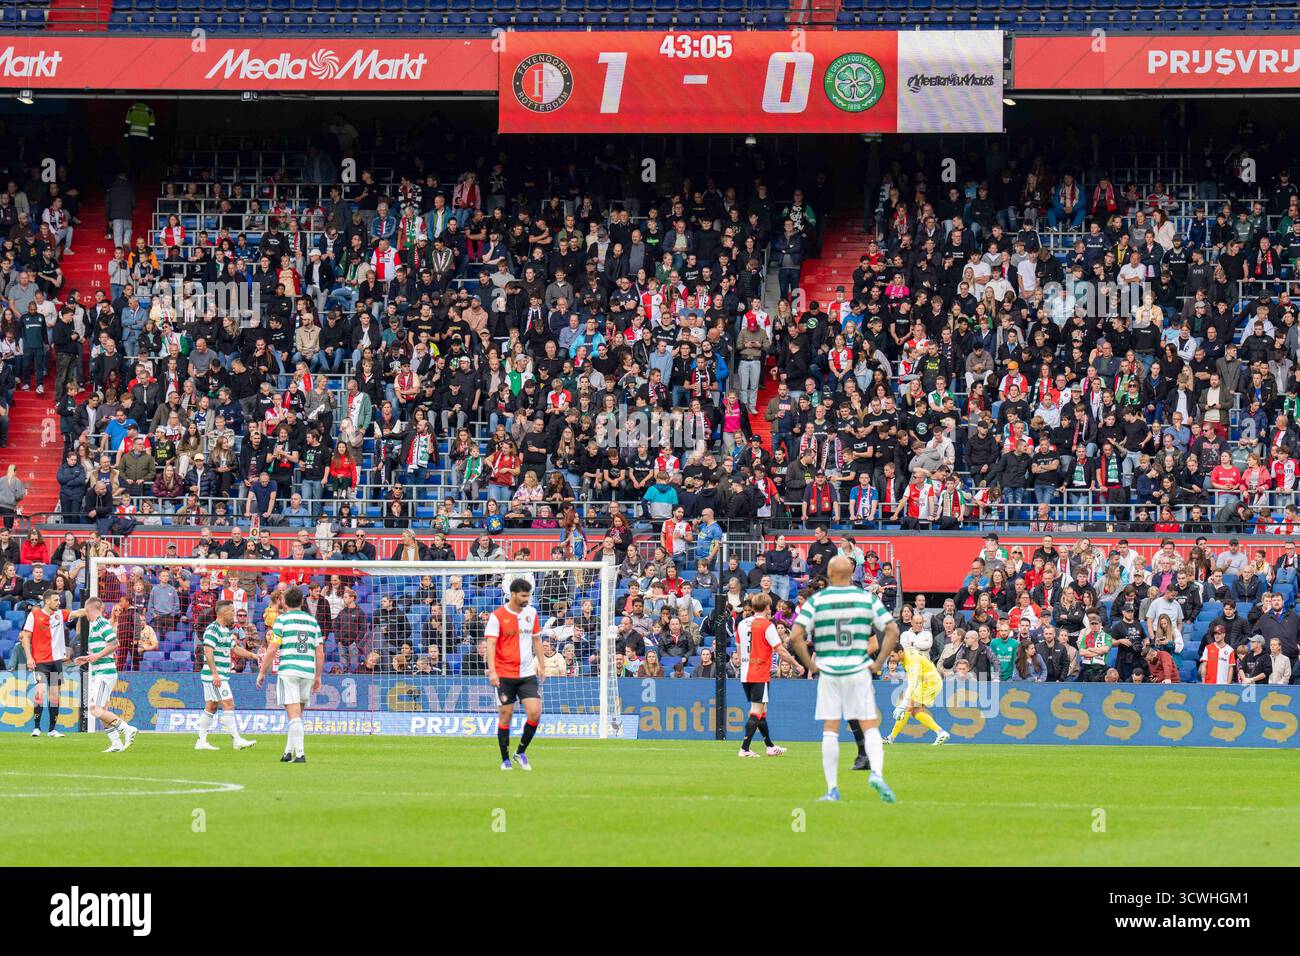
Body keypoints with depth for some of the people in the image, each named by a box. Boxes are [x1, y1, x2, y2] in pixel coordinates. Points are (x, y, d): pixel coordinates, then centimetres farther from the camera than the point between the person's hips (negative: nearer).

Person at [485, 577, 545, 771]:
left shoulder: (531, 613, 8)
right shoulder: (497, 616, -7)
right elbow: (490, 644, -13)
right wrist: (492, 671, -23)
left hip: (527, 674, 4)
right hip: (505, 674, -4)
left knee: (535, 712, -9)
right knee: (505, 715, 0)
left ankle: (520, 753, 9)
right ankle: (505, 760, 11)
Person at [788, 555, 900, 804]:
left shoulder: (816, 601, -1)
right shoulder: (868, 599, 2)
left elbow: (795, 637, -10)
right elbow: (892, 630, -4)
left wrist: (810, 665, 0)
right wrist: (878, 663, 1)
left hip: (828, 672, 0)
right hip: (859, 671, 0)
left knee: (830, 731, 5)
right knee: (870, 728, 2)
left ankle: (832, 790, 3)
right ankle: (877, 773, -22)